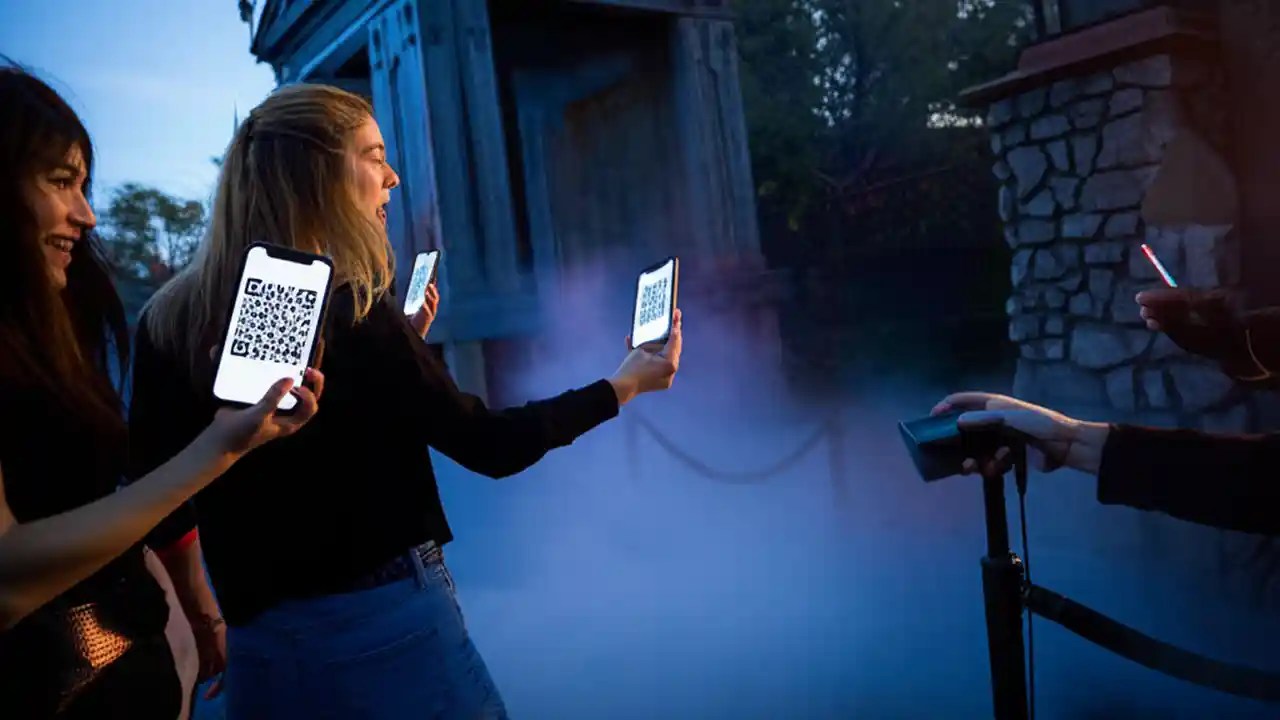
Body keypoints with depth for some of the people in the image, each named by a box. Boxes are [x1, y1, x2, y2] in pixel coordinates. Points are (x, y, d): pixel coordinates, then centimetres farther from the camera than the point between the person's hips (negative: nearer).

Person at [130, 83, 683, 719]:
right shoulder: (351, 317, -18)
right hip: (388, 628, -5)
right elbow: (489, 445, -11)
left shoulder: (168, 320, 0)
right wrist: (622, 386, -1)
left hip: (262, 647, 6)